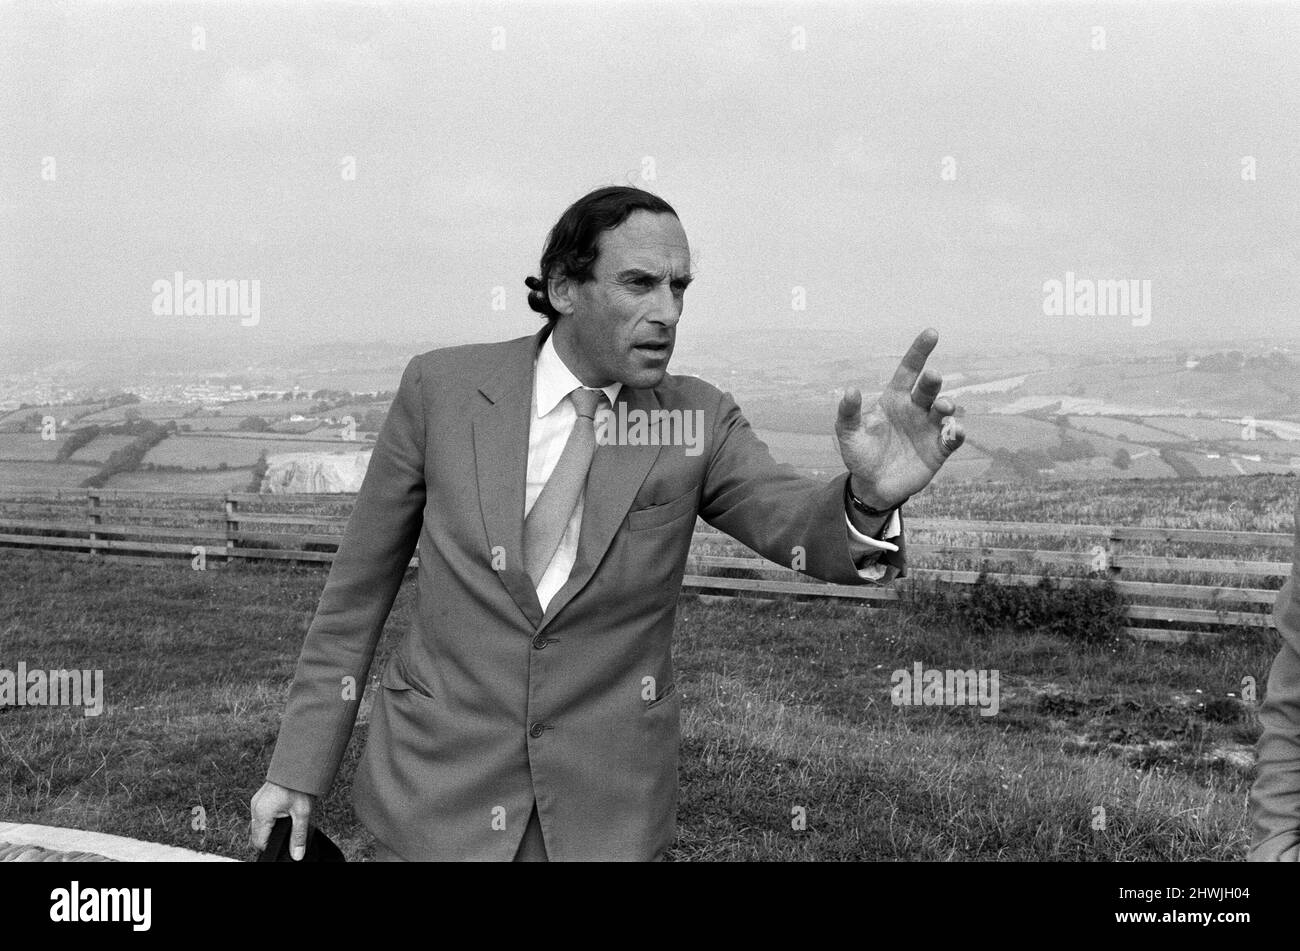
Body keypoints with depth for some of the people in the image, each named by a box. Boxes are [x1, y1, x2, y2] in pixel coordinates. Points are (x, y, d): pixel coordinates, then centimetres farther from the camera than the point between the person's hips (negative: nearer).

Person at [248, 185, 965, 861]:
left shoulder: (697, 420, -5)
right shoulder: (443, 387, -7)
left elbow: (800, 524, -20)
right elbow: (359, 585, 0)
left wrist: (871, 497, -44)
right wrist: (295, 769, 1)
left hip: (605, 812, 1)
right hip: (438, 789, 0)